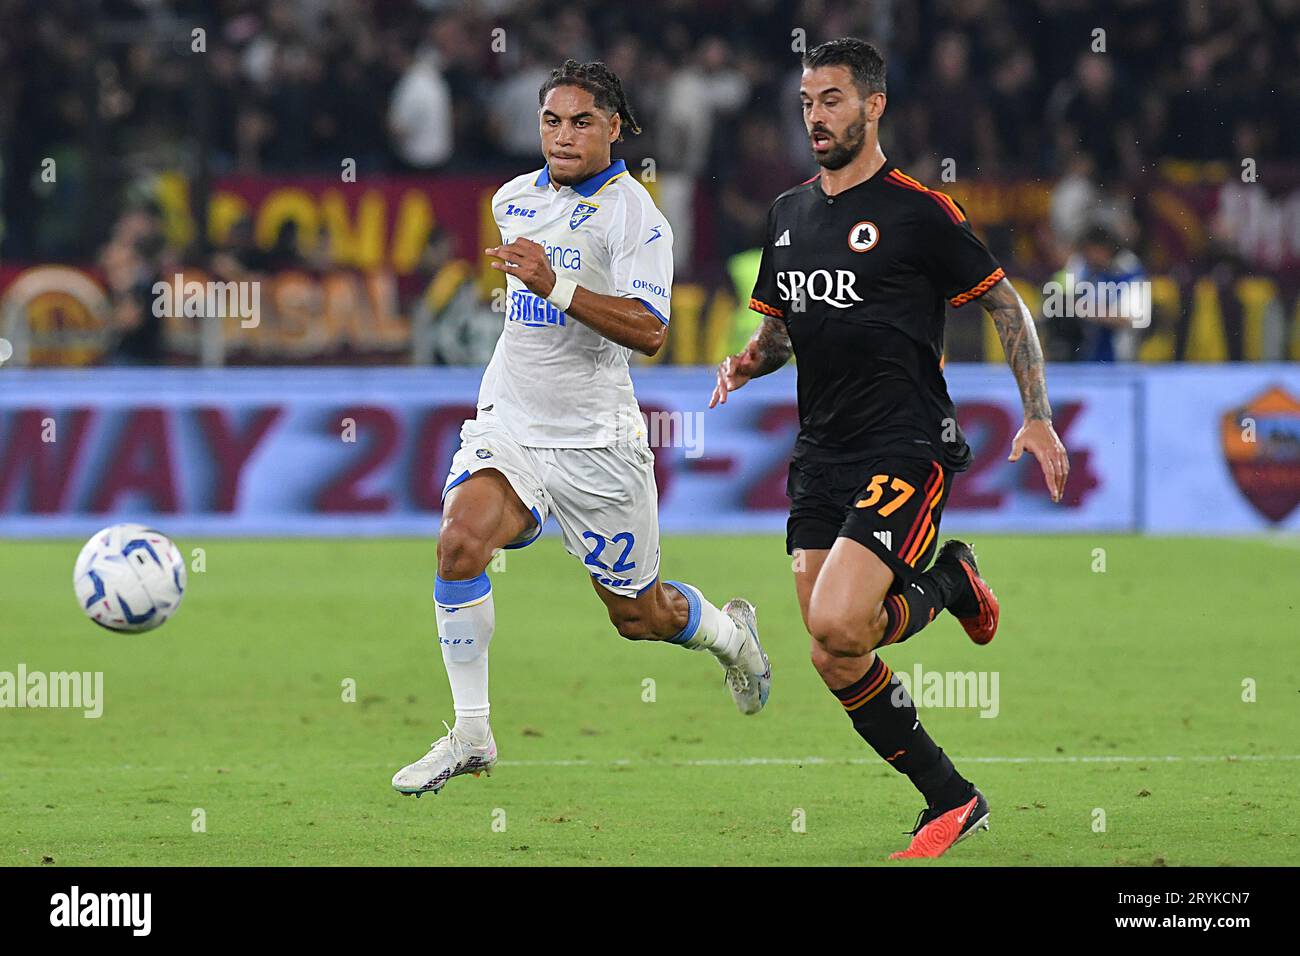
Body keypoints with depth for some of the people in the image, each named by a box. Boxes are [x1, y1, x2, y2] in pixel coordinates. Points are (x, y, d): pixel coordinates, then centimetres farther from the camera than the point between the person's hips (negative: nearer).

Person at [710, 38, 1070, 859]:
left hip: (905, 447, -7)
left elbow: (1007, 306, 0)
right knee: (837, 663, 1)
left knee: (834, 629, -22)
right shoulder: (790, 213, 13)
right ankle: (951, 801, 15)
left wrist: (1039, 420, -6)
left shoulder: (917, 211, -6)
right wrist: (748, 363, 2)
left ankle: (947, 586, 8)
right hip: (822, 454, 7)